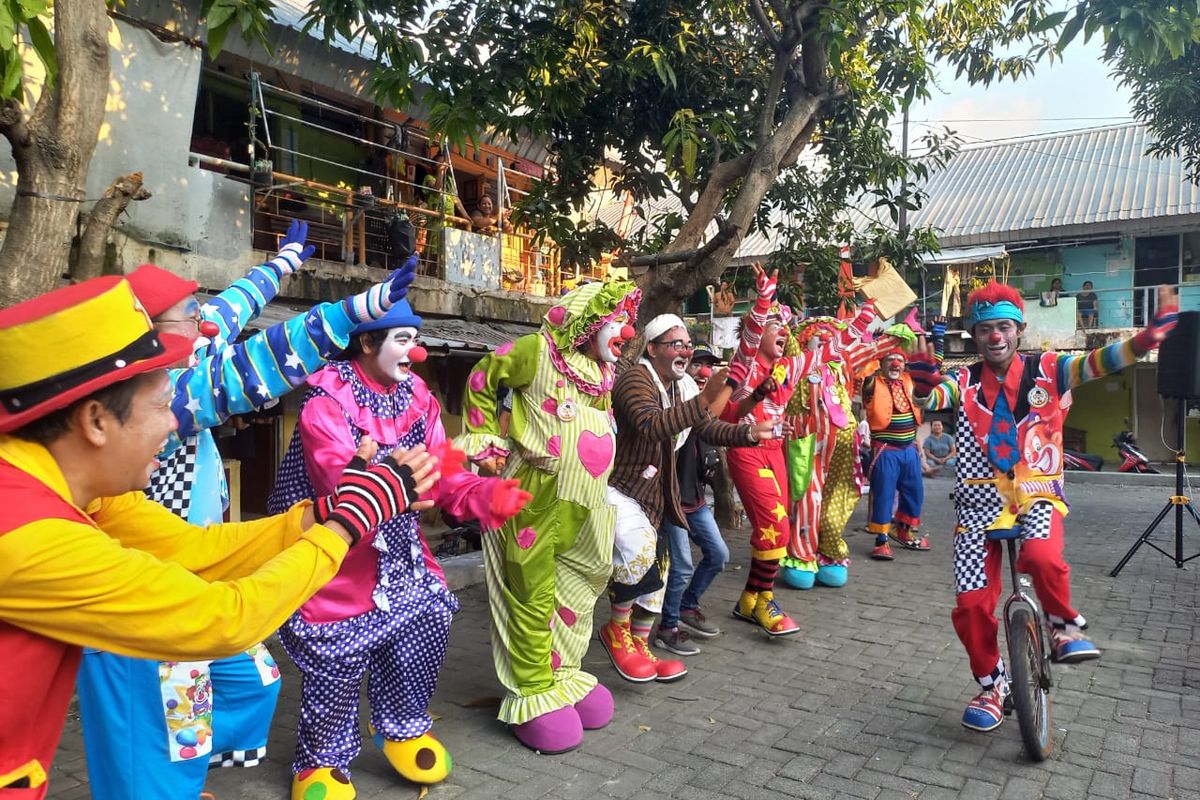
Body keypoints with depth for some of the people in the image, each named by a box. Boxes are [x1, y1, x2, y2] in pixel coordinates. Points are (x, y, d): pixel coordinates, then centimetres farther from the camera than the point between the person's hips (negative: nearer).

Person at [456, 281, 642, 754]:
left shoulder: (604, 371, 12)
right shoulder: (538, 350, -9)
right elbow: (481, 380, -1)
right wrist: (487, 440, -3)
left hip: (584, 503, 8)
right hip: (534, 497, -7)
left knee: (575, 593, 16)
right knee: (534, 596, 1)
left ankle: (561, 674, 33)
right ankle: (534, 694, 14)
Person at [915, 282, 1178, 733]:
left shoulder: (1047, 370, 0)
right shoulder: (964, 382, 0)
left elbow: (1100, 363, -15)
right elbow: (926, 399, -17)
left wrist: (1149, 336, -33)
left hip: (1036, 495, -1)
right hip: (980, 502, 1)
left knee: (1041, 557, -35)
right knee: (971, 605, -4)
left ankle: (1065, 625, 0)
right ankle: (992, 685, 24)